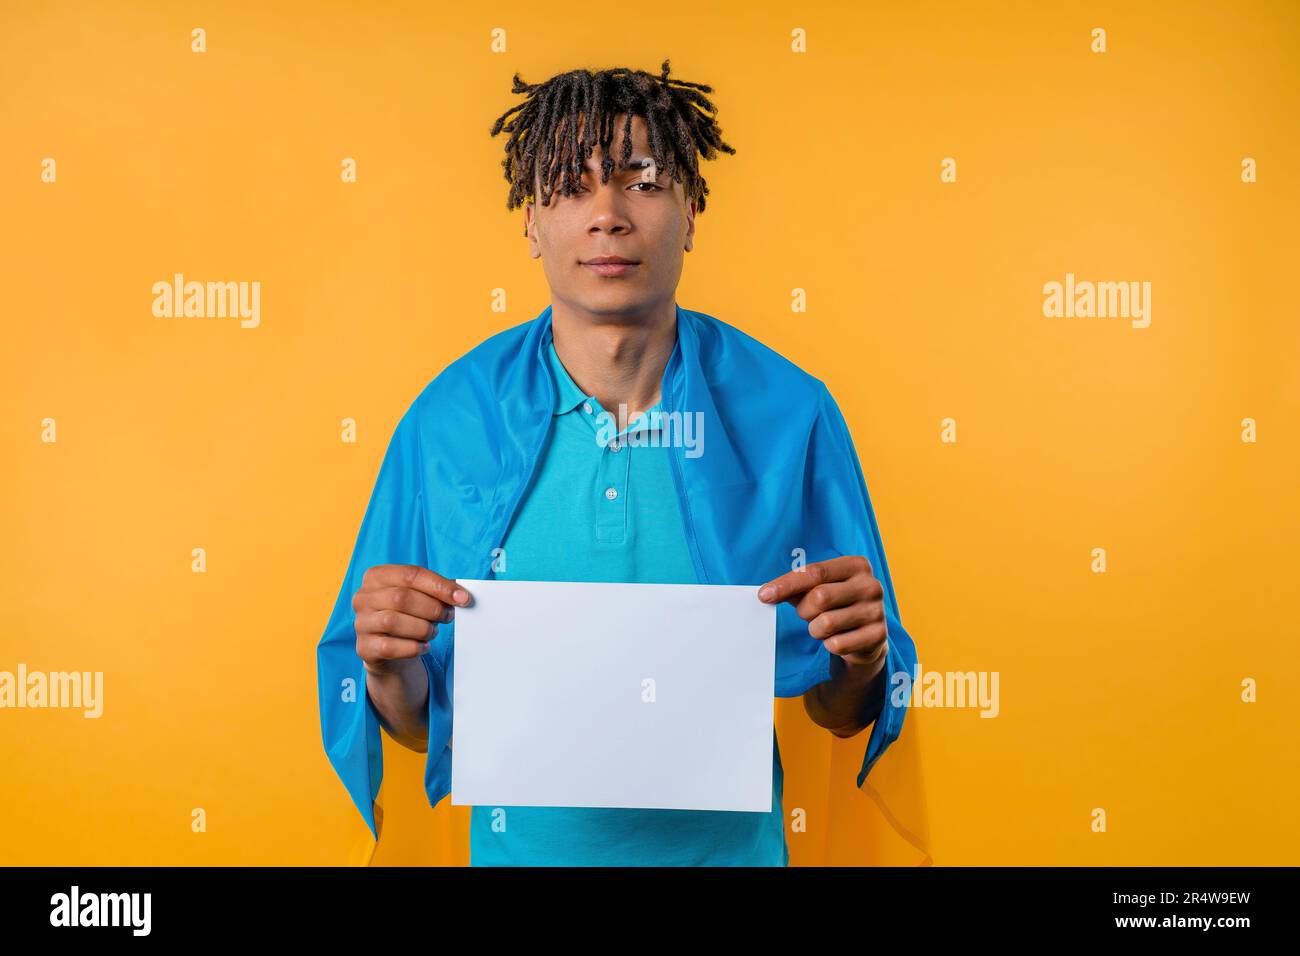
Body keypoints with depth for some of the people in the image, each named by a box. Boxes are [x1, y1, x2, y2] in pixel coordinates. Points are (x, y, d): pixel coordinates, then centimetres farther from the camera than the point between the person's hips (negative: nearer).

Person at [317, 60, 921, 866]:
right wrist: (387, 671, -23)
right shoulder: (449, 419, -10)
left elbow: (841, 714, -3)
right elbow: (418, 723, -3)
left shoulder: (788, 410, -11)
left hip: (729, 843, 0)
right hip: (524, 845, 1)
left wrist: (860, 661, -24)